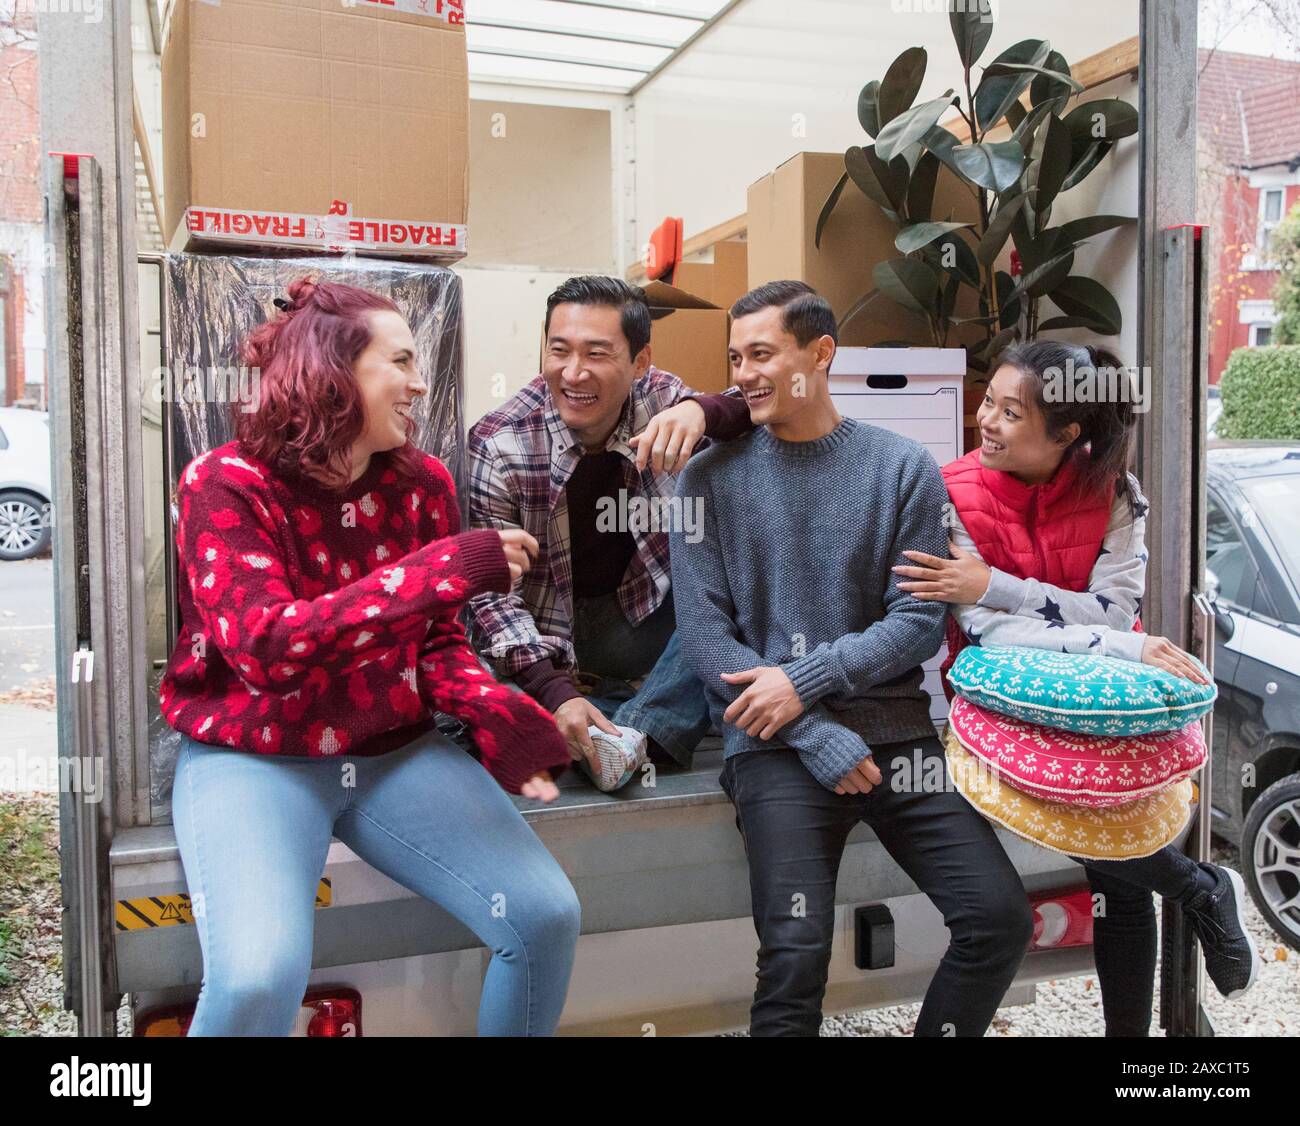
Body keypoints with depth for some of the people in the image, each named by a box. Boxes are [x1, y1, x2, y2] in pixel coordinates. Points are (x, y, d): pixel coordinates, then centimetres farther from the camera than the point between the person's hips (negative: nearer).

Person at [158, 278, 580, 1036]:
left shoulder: (423, 481, 3)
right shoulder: (226, 484, -11)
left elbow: (438, 642, 8)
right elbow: (267, 646, -25)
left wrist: (500, 717, -14)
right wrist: (449, 566, -28)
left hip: (396, 751, 4)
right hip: (251, 758, -4)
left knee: (547, 914, -12)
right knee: (260, 975, -29)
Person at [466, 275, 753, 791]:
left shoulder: (659, 399, -9)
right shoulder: (499, 445, -17)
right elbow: (492, 590, -18)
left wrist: (701, 411, -36)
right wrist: (554, 692, -33)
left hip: (646, 617, 3)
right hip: (548, 638, -2)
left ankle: (636, 733, -23)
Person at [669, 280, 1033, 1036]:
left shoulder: (903, 468, 5)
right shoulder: (713, 478, 4)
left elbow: (920, 621, 0)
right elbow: (703, 632, -3)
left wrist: (805, 679, -12)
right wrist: (818, 737, -11)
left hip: (892, 725, 2)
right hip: (776, 741, -1)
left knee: (1000, 918, -7)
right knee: (796, 954, -19)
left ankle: (937, 1031, 19)